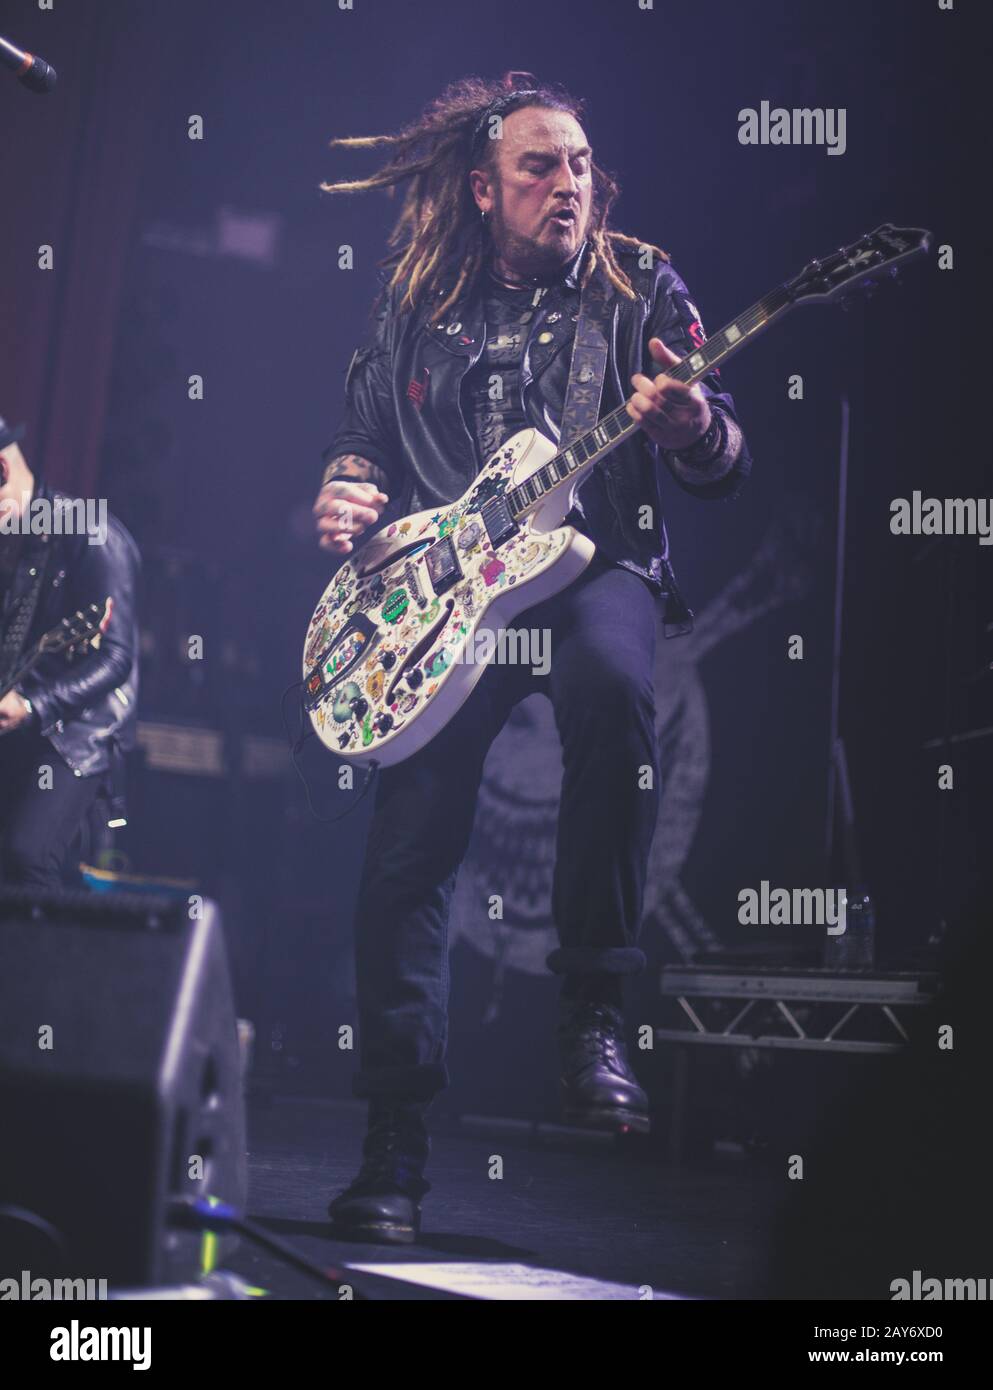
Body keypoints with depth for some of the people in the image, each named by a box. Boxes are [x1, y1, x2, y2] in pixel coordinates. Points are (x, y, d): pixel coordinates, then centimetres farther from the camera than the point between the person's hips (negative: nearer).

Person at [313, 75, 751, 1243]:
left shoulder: (639, 286, 5)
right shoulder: (415, 303, 11)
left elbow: (723, 473, 0)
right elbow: (363, 437, 22)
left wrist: (695, 428, -23)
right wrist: (346, 491, -1)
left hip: (594, 566, -2)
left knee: (613, 682, -38)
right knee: (408, 846, -9)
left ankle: (591, 1006, -23)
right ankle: (395, 1140, 4)